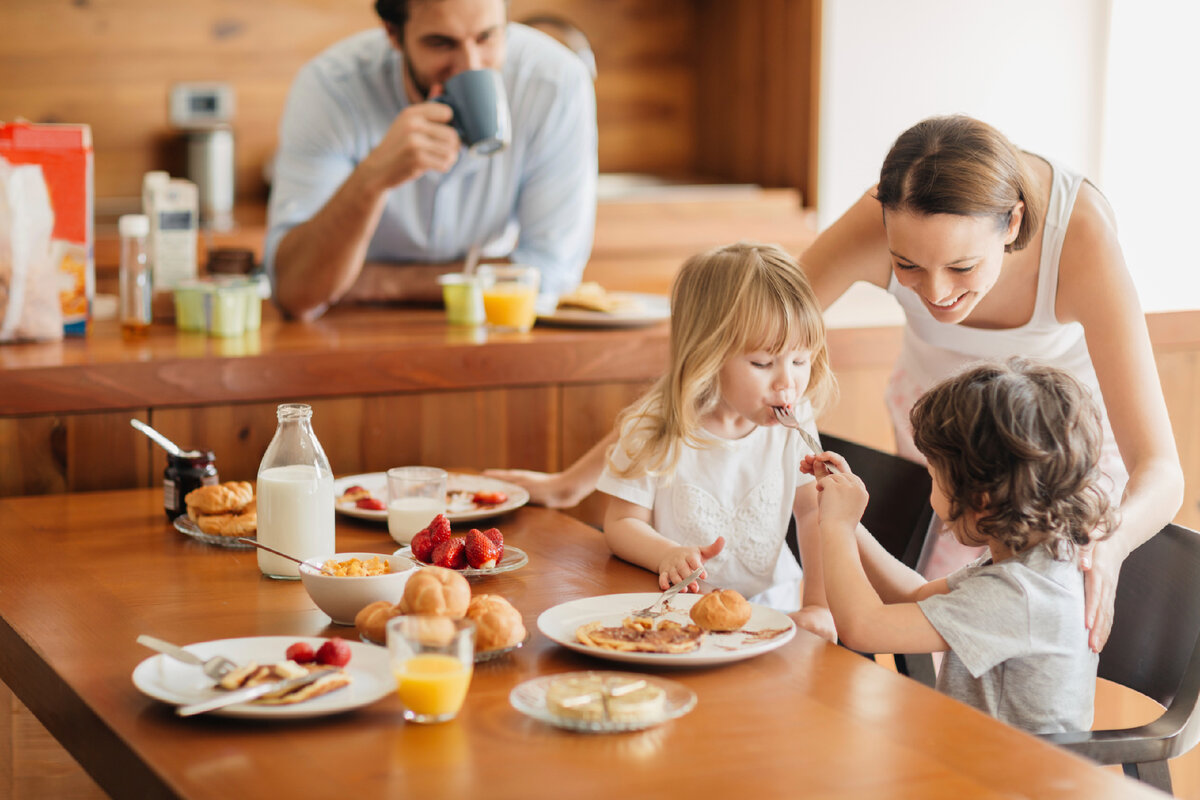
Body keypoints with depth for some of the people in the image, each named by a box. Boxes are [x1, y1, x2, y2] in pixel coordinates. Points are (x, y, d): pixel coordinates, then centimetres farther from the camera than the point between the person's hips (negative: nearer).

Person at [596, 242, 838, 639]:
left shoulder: (793, 423, -4)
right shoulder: (654, 431, -12)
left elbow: (813, 511, 5)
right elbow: (622, 522, -5)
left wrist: (819, 605, -4)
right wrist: (667, 555, -25)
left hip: (770, 602, 2)